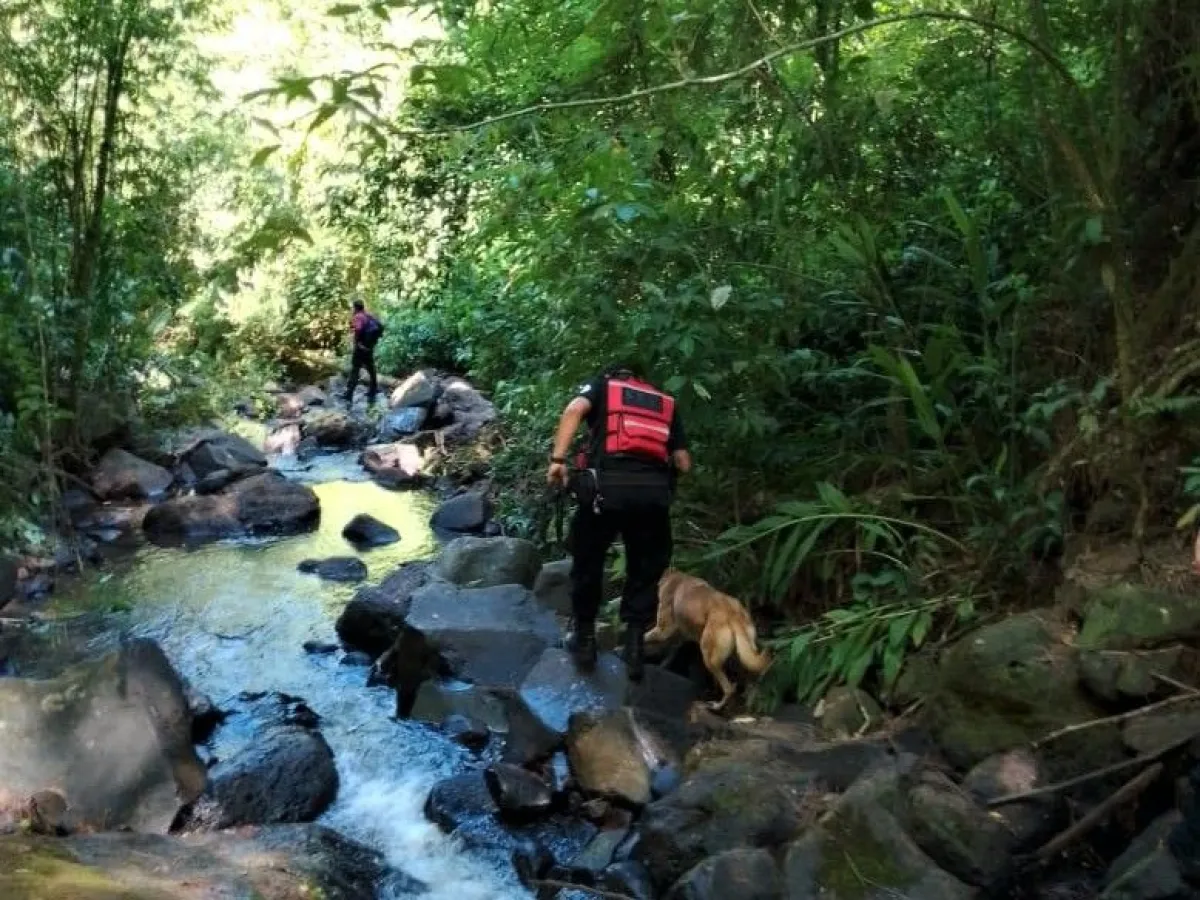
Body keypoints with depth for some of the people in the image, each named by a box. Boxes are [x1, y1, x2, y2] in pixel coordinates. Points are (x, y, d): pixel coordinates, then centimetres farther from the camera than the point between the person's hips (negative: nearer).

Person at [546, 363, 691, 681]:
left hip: (607, 486, -2)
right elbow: (684, 463, 18)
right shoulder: (666, 402, 28)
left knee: (588, 562, 18)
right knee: (645, 569, 18)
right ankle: (635, 644, 11)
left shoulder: (601, 385, 21)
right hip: (654, 490, 2)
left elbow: (574, 409, -3)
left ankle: (585, 639, 25)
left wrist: (558, 459, -7)